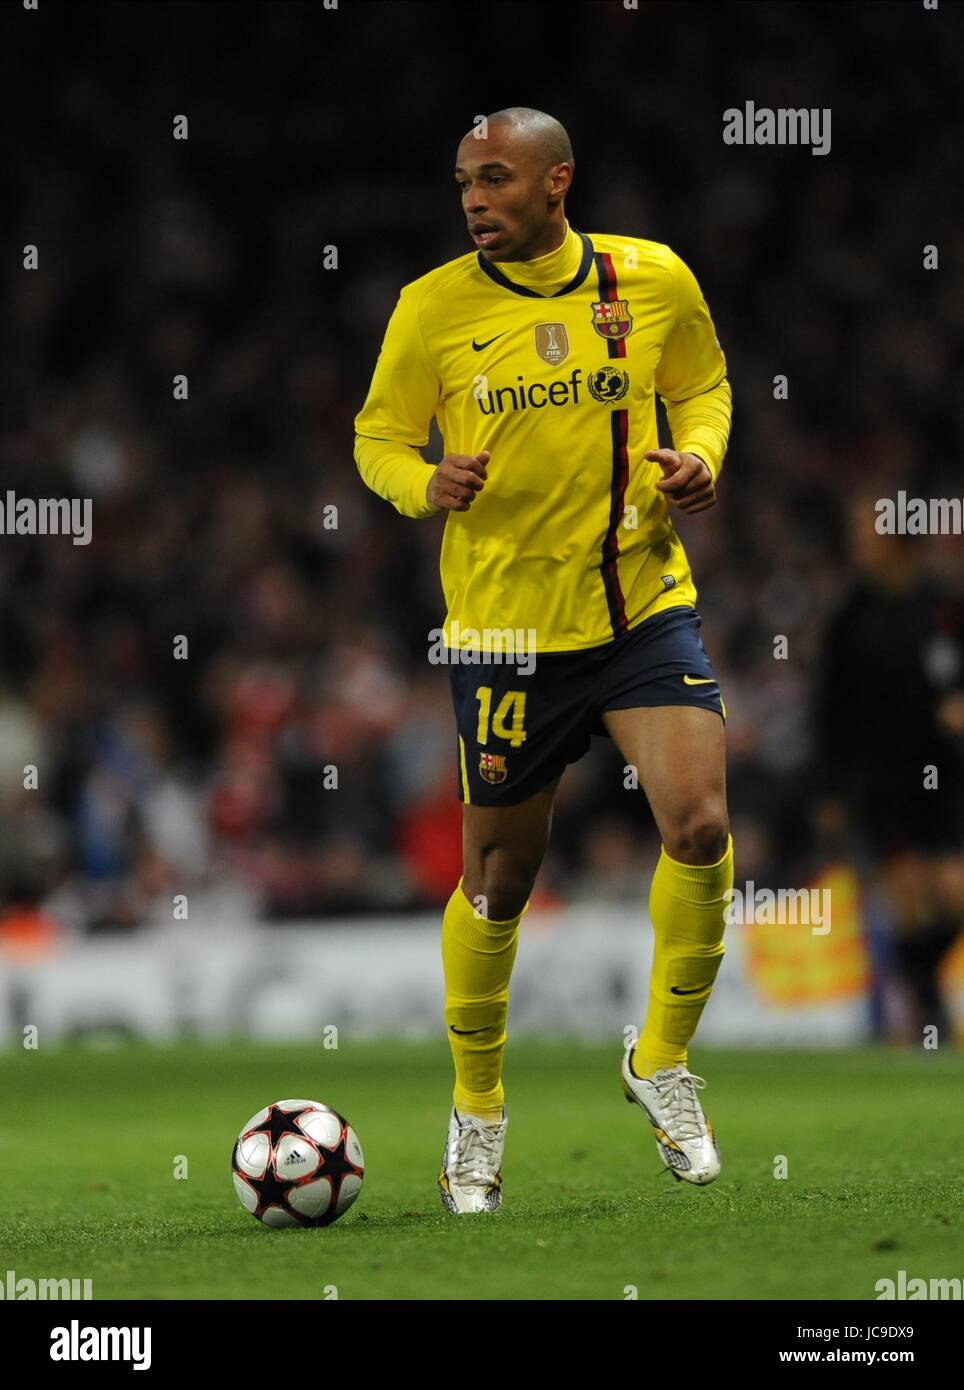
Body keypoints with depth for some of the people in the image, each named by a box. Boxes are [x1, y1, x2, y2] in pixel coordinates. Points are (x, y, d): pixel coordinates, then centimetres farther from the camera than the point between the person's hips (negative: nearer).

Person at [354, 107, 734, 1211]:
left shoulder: (655, 281, -1)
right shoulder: (433, 307, -5)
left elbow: (702, 385, 16)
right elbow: (379, 434, 6)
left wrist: (697, 455, -5)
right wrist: (424, 485, -16)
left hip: (644, 602, 1)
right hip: (503, 623, -1)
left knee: (698, 828, -17)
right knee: (500, 875, 6)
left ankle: (663, 1060, 8)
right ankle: (477, 1105, 28)